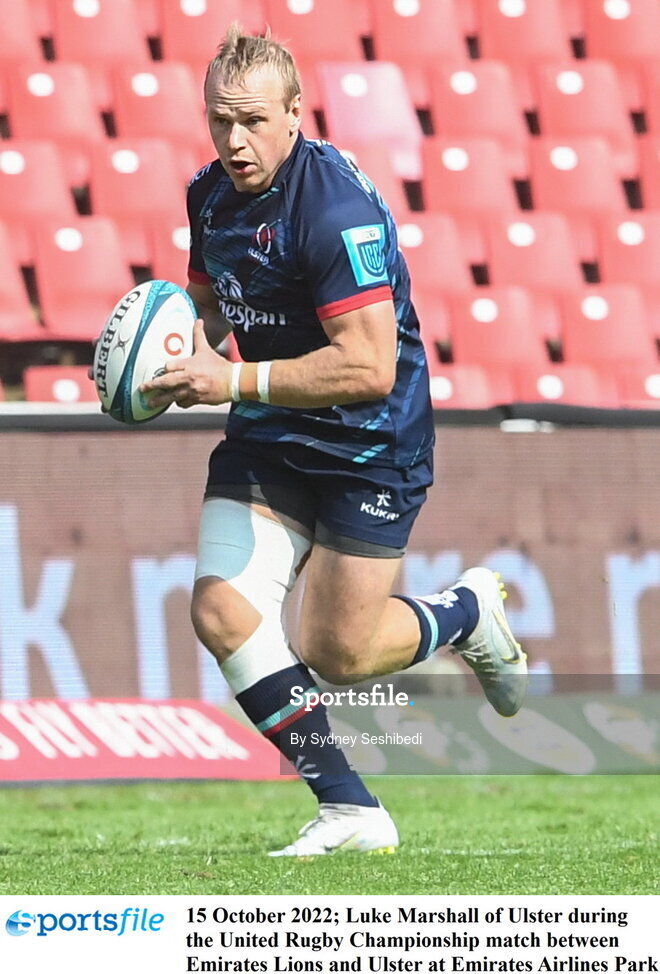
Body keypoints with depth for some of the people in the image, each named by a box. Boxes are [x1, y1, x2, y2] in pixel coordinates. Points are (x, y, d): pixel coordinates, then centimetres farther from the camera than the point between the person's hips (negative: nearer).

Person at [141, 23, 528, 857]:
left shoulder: (335, 208, -24)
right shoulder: (211, 194, 1)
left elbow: (370, 368, -29)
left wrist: (236, 380, -28)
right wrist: (186, 344, -2)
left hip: (369, 445, -7)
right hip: (269, 441, 7)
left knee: (335, 655, -2)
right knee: (221, 611, -11)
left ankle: (468, 612, 30)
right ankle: (349, 811, -4)